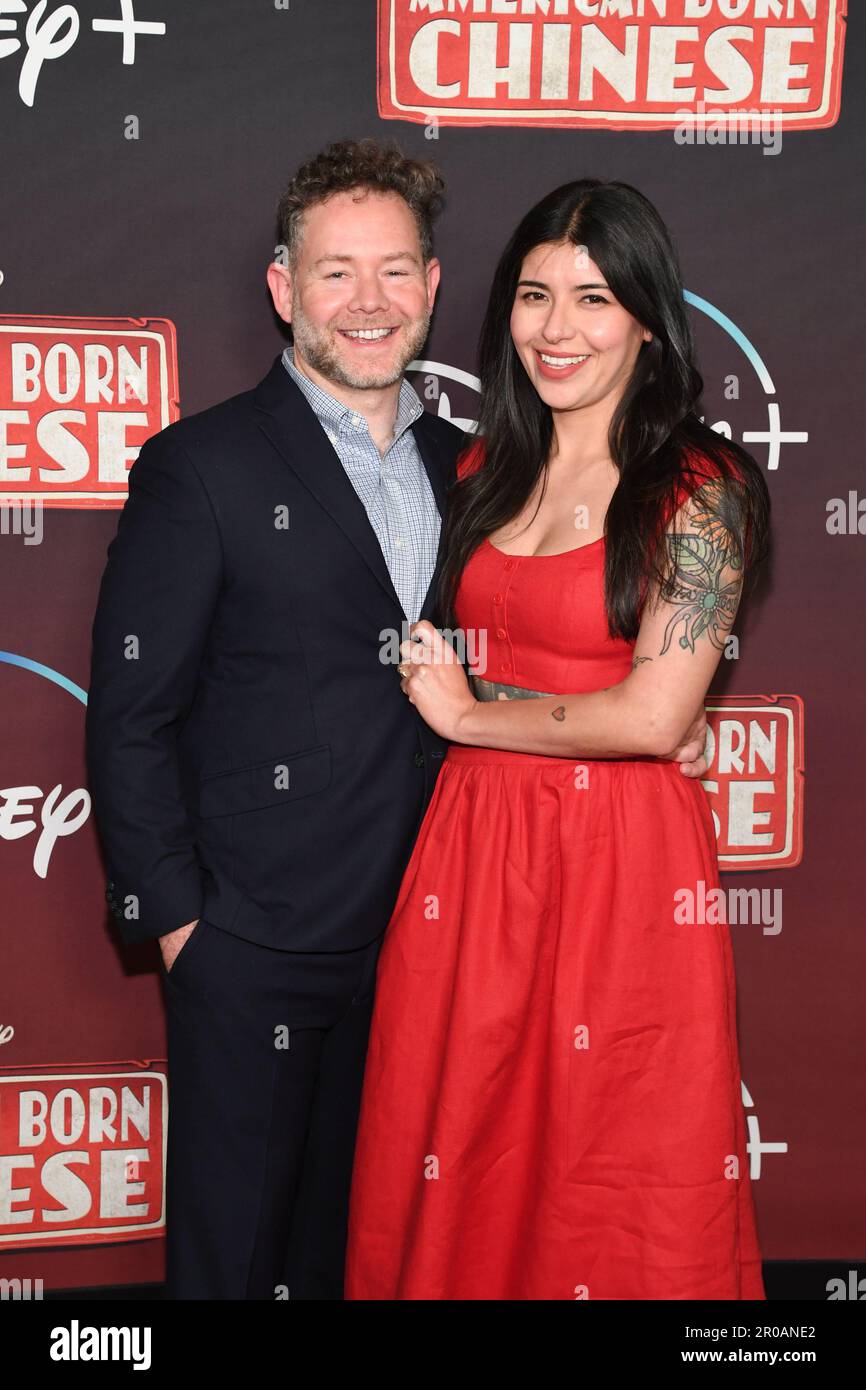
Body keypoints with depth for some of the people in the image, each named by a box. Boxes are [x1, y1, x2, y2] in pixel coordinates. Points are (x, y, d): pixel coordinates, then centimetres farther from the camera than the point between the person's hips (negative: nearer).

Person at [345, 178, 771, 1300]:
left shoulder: (700, 491, -9)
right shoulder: (487, 471, 9)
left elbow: (652, 716, -17)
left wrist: (467, 714, -7)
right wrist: (438, 685, 5)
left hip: (625, 863, -5)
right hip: (472, 843, 5)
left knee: (613, 1180, 7)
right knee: (456, 1166, 12)